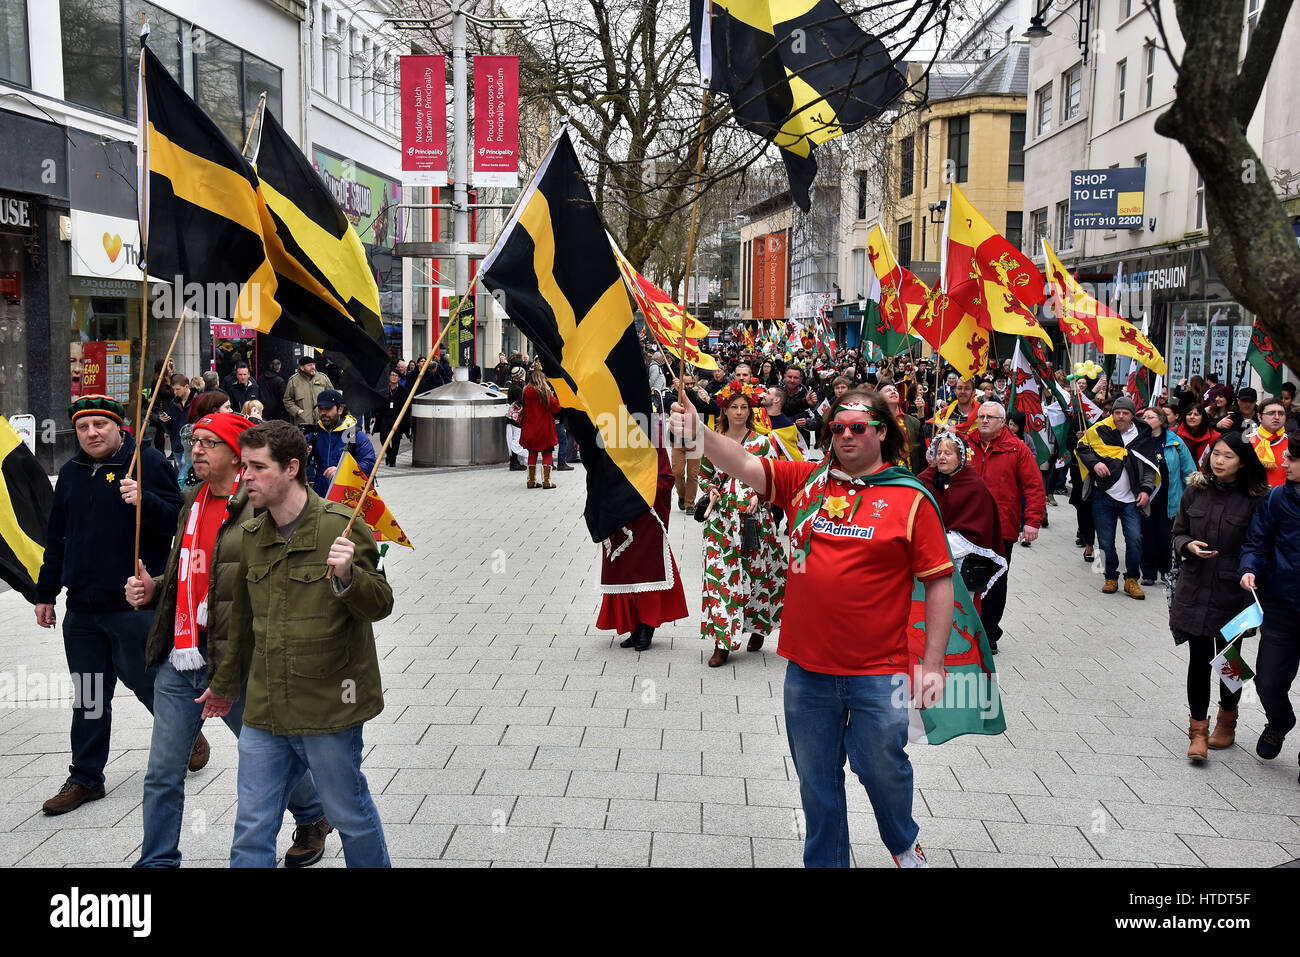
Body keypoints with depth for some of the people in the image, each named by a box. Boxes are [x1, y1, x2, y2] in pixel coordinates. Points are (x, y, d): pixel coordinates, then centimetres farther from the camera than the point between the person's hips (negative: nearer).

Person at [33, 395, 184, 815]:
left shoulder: (149, 462, -6)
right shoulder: (72, 472, 12)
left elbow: (178, 521, -11)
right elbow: (56, 537, 19)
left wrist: (143, 501, -29)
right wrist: (45, 594, 19)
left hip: (135, 603, -6)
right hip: (82, 607, 6)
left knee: (144, 680, 3)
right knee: (88, 698, 12)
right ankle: (85, 778, 24)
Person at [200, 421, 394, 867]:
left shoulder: (340, 525, -11)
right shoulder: (252, 535, 8)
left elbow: (380, 605, -11)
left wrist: (347, 576, -31)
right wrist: (226, 684, 31)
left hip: (329, 708, -5)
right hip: (264, 711, 5)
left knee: (351, 817, 11)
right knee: (251, 831, 10)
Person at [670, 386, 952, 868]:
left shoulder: (911, 498, -6)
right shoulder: (806, 479, 3)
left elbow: (939, 581, -4)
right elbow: (744, 465, -6)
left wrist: (933, 664, -7)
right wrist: (698, 433, -25)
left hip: (877, 672, -3)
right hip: (807, 666, 3)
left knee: (882, 768, 11)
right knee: (816, 779, 15)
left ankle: (904, 841, 42)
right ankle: (825, 860, 36)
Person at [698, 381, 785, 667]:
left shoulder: (762, 442, 1)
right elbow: (703, 474, 17)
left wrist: (758, 496, -11)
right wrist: (711, 492, -1)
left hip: (753, 517, -1)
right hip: (721, 517, 1)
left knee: (755, 573, 5)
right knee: (720, 574, -5)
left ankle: (758, 626, 28)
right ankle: (722, 643, -1)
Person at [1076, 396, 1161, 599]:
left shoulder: (1143, 435, 4)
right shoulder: (1100, 430, 0)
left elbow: (1150, 466, 8)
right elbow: (1081, 447, 11)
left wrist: (1146, 489, -5)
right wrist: (1094, 462, -7)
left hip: (1131, 499, 0)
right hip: (1104, 496, 0)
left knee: (1134, 538, -9)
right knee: (1106, 541, 5)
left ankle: (1131, 580, 5)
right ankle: (1111, 578, 21)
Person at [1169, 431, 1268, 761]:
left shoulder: (1254, 501, -6)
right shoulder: (1194, 492, 2)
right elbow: (1178, 533, 11)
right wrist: (1188, 546, -11)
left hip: (1232, 593, -1)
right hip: (1195, 588, 2)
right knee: (1199, 659, 2)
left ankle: (1226, 722, 35)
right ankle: (1198, 730, 12)